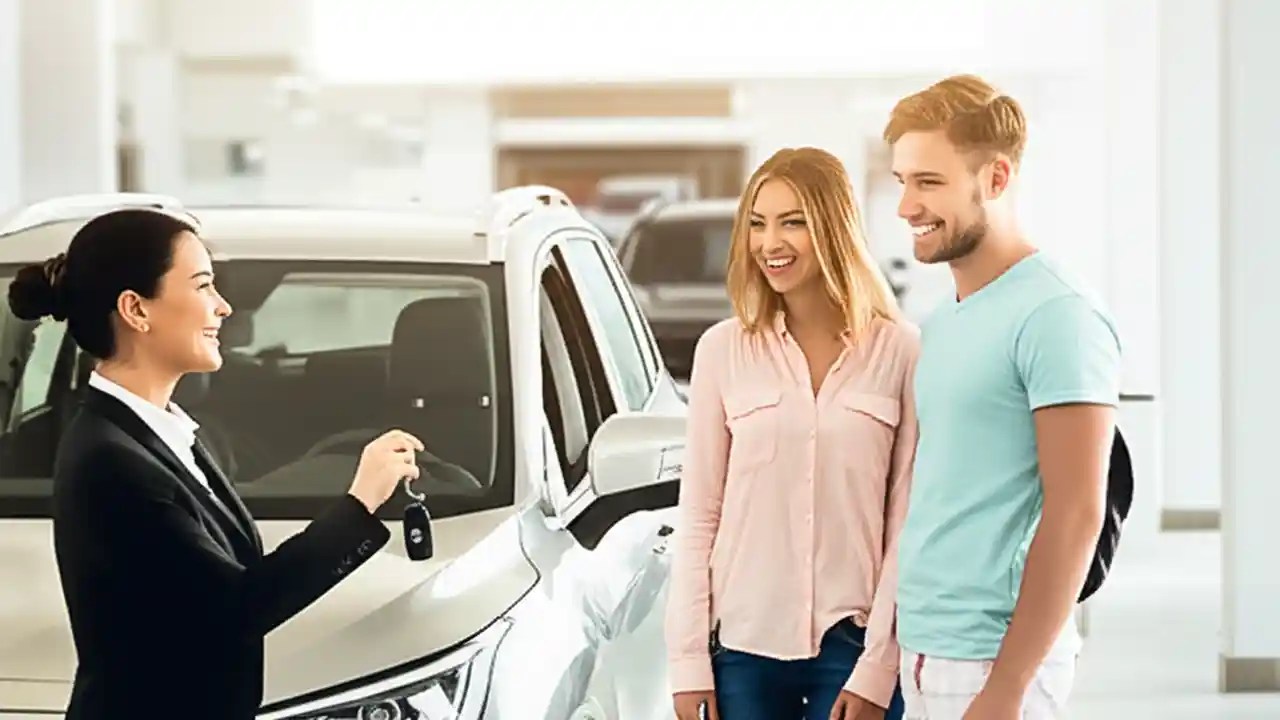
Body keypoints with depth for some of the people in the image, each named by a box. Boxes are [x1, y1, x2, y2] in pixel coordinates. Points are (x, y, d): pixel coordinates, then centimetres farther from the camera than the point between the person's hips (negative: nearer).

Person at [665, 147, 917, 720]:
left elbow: (907, 523, -2)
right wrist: (688, 658, -1)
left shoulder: (900, 351, -2)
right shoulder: (723, 349, 2)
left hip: (853, 645, -1)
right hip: (744, 644, 1)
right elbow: (698, 517, 4)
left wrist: (878, 666, -7)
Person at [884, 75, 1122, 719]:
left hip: (994, 658, -8)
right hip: (921, 652, 8)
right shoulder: (940, 324, 14)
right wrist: (906, 638, 11)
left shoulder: (1056, 317, -12)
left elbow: (1075, 515, -16)